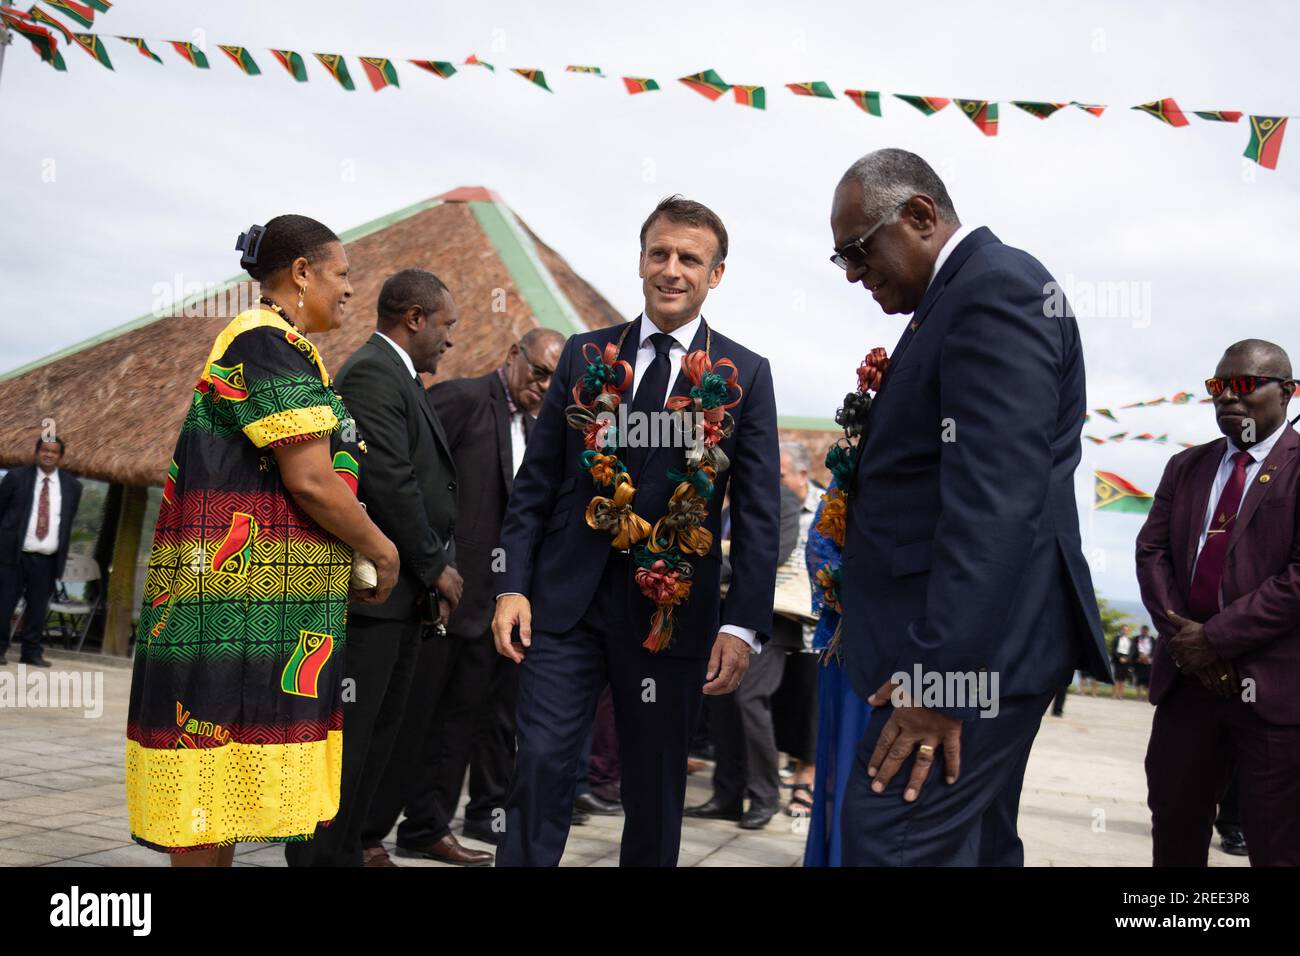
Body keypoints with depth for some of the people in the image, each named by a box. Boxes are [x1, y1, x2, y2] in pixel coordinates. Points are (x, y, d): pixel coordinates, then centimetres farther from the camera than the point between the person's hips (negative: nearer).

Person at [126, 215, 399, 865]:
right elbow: (309, 481, -18)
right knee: (212, 787, -5)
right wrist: (381, 551, -4)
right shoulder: (271, 343, -11)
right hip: (243, 592, -11)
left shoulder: (258, 340, 22)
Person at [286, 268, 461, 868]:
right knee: (349, 731, -3)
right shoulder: (372, 371, -12)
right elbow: (389, 481, -20)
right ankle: (316, 855, 8)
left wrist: (436, 571, 10)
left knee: (380, 727, 15)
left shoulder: (397, 377, 20)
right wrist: (436, 566, -11)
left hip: (405, 593, 10)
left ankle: (343, 849, 25)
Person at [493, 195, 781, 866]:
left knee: (655, 785, 11)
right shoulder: (585, 356, 6)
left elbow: (758, 512, -2)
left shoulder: (745, 375, 1)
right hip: (567, 600, 1)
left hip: (672, 610, -1)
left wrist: (743, 624, -10)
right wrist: (512, 585, -1)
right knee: (540, 763, -4)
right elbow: (536, 481, 7)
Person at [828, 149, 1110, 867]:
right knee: (976, 842, 17)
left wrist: (942, 675, -24)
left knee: (891, 843, -11)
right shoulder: (970, 290, 18)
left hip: (970, 648, -11)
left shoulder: (996, 288, -13)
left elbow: (994, 503, -23)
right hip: (986, 646, 11)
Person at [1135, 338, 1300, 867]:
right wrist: (1183, 637, -8)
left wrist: (1217, 638, -15)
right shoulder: (1185, 467, 15)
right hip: (1186, 674, 5)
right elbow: (1151, 552, 7)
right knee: (1173, 826, 14)